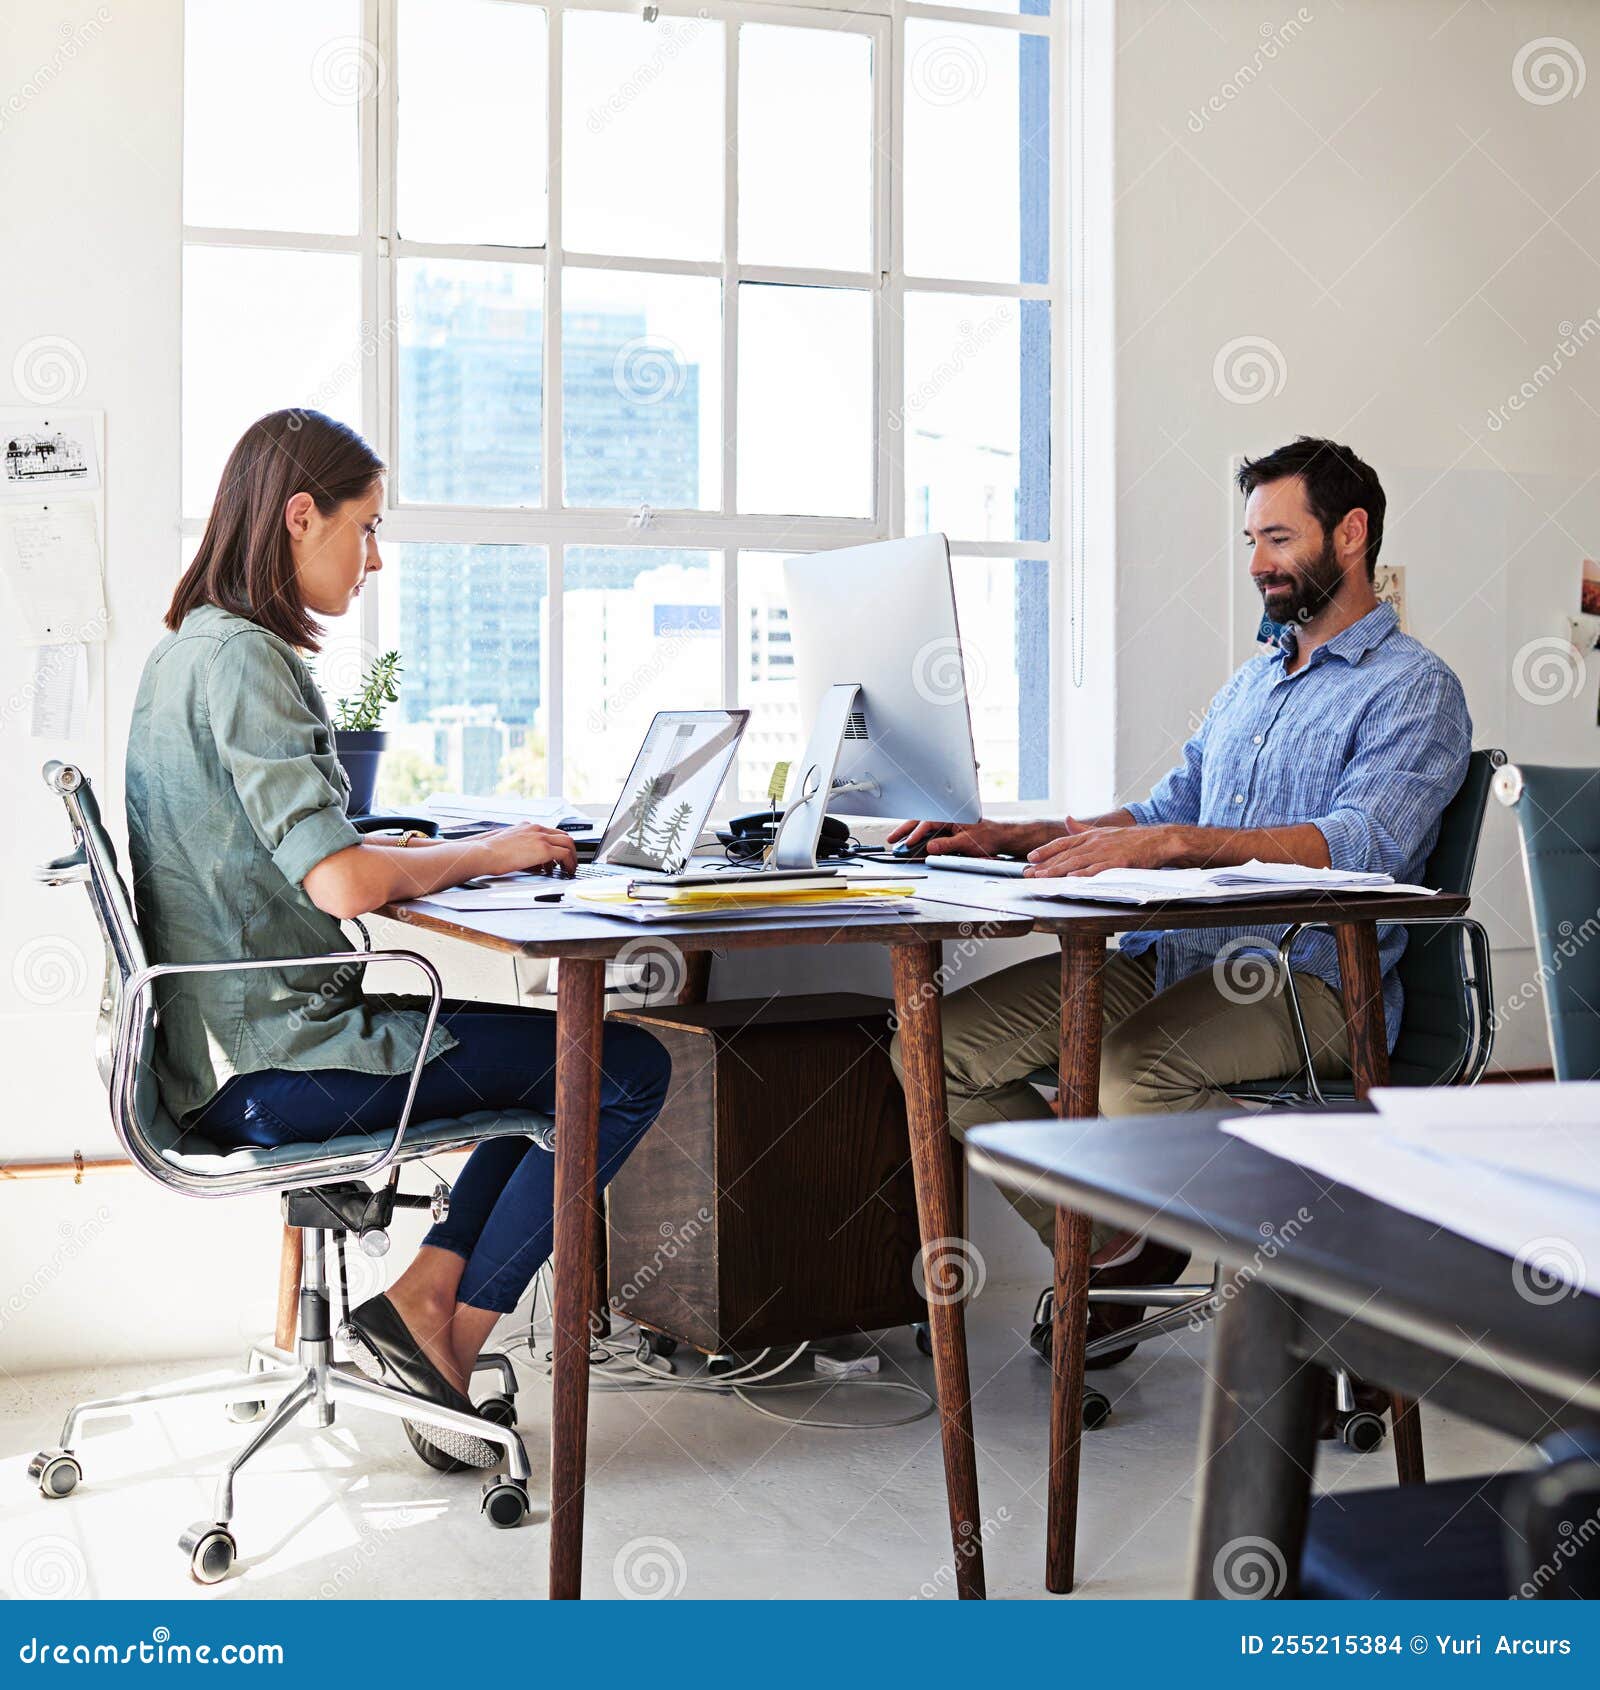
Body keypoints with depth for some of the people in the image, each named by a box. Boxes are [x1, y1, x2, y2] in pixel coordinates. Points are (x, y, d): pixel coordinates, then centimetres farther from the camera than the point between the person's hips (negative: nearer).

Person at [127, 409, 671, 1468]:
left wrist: (452, 852, 9)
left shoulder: (189, 651, 13)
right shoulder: (244, 660, -18)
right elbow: (347, 883, -26)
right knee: (629, 1068, -5)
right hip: (273, 1068, -10)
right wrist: (485, 853, -8)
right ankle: (443, 1334, 1)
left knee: (565, 1054, 19)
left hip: (234, 1042, 10)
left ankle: (425, 1299, 8)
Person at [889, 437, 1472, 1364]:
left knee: (1132, 1069, -37)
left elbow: (1360, 845, -20)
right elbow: (1170, 811, 24)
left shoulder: (1414, 688, -4)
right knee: (944, 1041, -8)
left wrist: (1171, 842, -32)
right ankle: (1113, 1251, 5)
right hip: (1175, 954, 8)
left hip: (1310, 979, -8)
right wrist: (1009, 836, 9)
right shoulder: (1253, 681, 25)